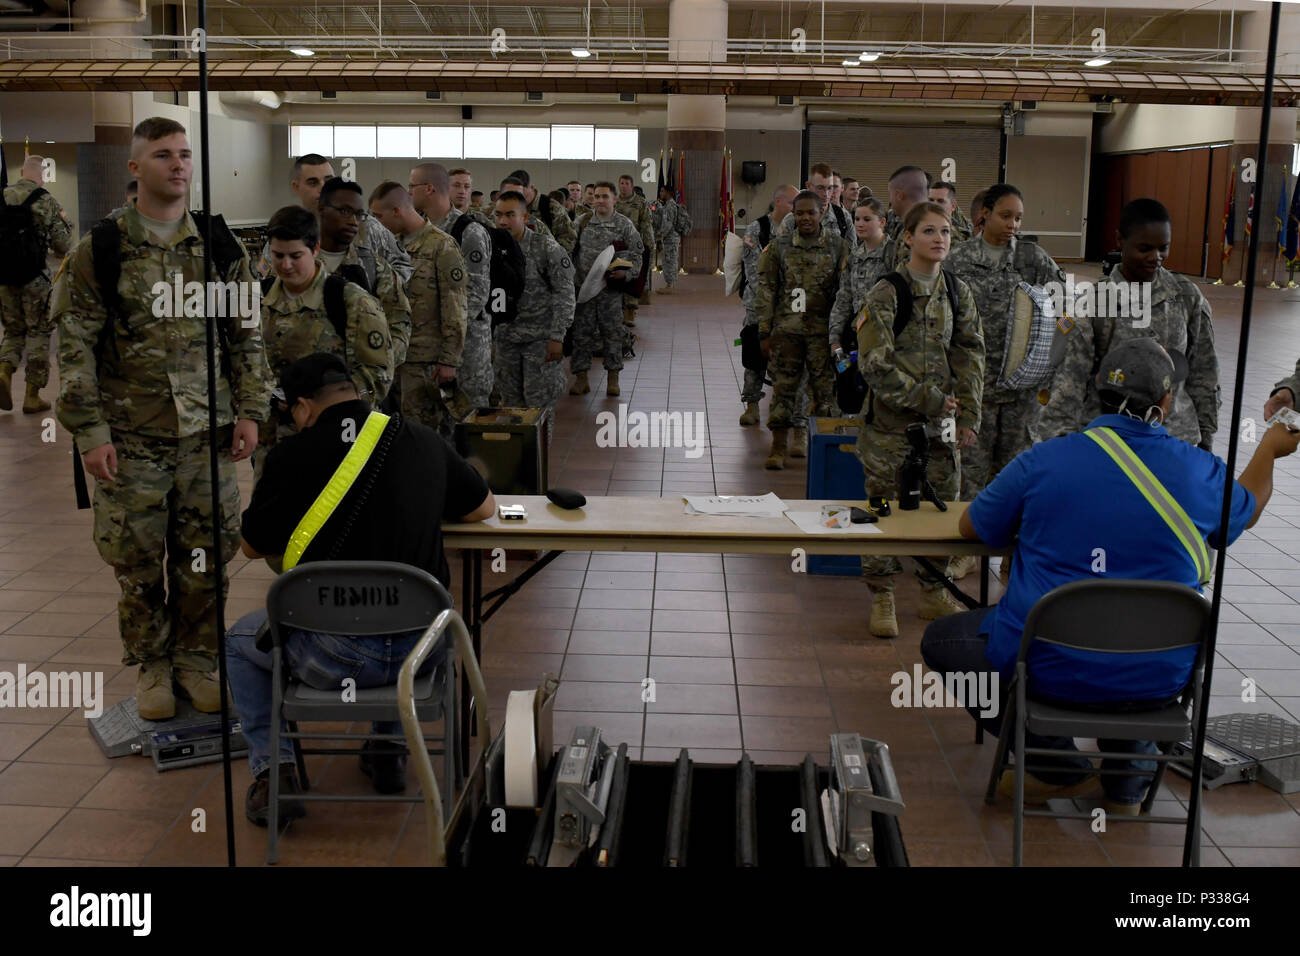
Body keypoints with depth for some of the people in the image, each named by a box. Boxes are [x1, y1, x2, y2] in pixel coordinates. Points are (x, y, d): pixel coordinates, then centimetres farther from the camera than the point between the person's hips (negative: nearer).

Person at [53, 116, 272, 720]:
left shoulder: (220, 247, 5)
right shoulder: (99, 252, -3)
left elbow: (247, 336, 9)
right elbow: (75, 348, -3)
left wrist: (249, 411, 2)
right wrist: (90, 432, -8)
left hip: (208, 435, 2)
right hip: (131, 438, -2)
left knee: (206, 556, 8)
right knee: (138, 562, 6)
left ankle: (196, 660, 25)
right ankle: (151, 666, 24)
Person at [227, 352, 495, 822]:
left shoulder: (294, 454, -7)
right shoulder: (424, 441, 4)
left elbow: (252, 546, 8)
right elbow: (484, 507, 20)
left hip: (336, 656, -3)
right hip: (423, 649, 4)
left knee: (240, 638, 28)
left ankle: (273, 771, 17)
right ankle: (390, 749, 34)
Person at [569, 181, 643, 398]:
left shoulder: (624, 224, 1)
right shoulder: (582, 222, 7)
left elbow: (636, 255, 2)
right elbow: (571, 249, 12)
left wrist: (626, 272, -14)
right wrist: (575, 272, -1)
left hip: (611, 287, -2)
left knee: (612, 331, 1)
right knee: (581, 331, 2)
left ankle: (613, 380, 11)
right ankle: (581, 379, 10)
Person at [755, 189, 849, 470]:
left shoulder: (838, 246, 4)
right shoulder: (779, 246, 4)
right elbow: (766, 291, 5)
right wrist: (764, 332, 0)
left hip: (823, 331, 0)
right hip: (786, 330, 0)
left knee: (824, 389, 4)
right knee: (783, 388, 2)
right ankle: (778, 448, 9)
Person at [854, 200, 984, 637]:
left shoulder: (958, 293, 6)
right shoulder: (886, 294, -10)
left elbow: (970, 356, 9)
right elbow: (875, 365, -14)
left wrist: (969, 415, -1)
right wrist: (928, 400, -15)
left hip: (941, 422, 5)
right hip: (891, 421, -5)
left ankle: (934, 594, 28)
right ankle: (881, 598, 15)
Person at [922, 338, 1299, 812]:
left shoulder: (1042, 461, -11)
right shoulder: (1198, 470, -6)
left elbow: (971, 527, 4)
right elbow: (1247, 511, 18)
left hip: (1051, 669, -3)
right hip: (1157, 680, 3)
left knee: (942, 639, 19)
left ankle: (1053, 762, 10)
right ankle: (1128, 779, 28)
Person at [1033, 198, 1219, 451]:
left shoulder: (1187, 297, 4)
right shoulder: (1093, 302, -5)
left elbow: (1202, 372, 11)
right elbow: (1070, 375, -10)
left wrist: (1205, 437, 12)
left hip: (1176, 439, 2)